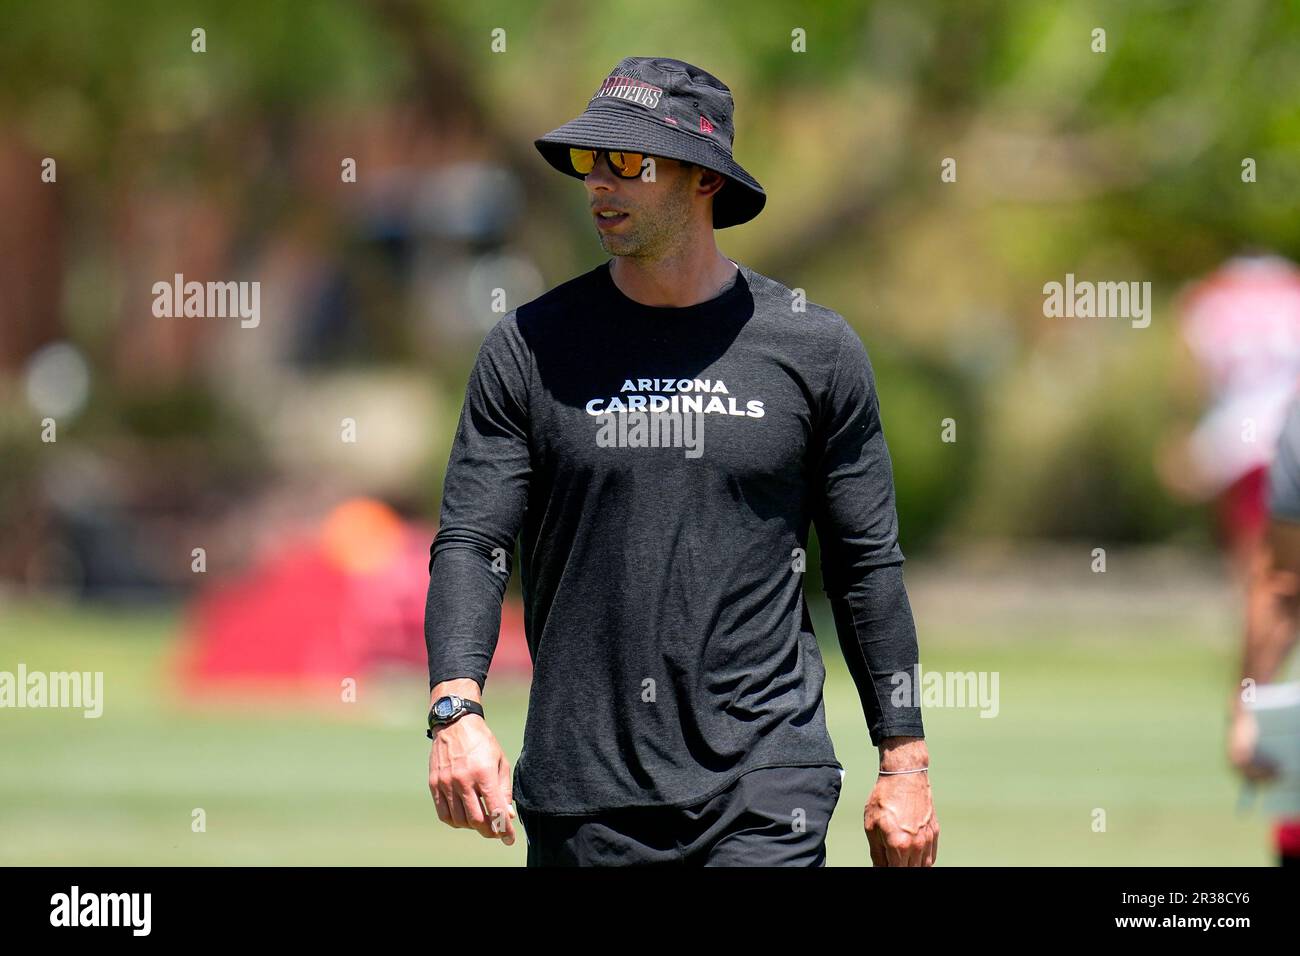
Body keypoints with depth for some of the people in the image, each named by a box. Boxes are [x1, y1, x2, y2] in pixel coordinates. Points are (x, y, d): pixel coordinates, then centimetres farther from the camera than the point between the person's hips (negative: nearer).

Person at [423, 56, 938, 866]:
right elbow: (471, 542, 1)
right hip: (580, 799, 1)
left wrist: (905, 764, 5)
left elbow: (868, 564, 8)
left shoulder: (814, 348, 4)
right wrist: (458, 709, -16)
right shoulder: (529, 347, 5)